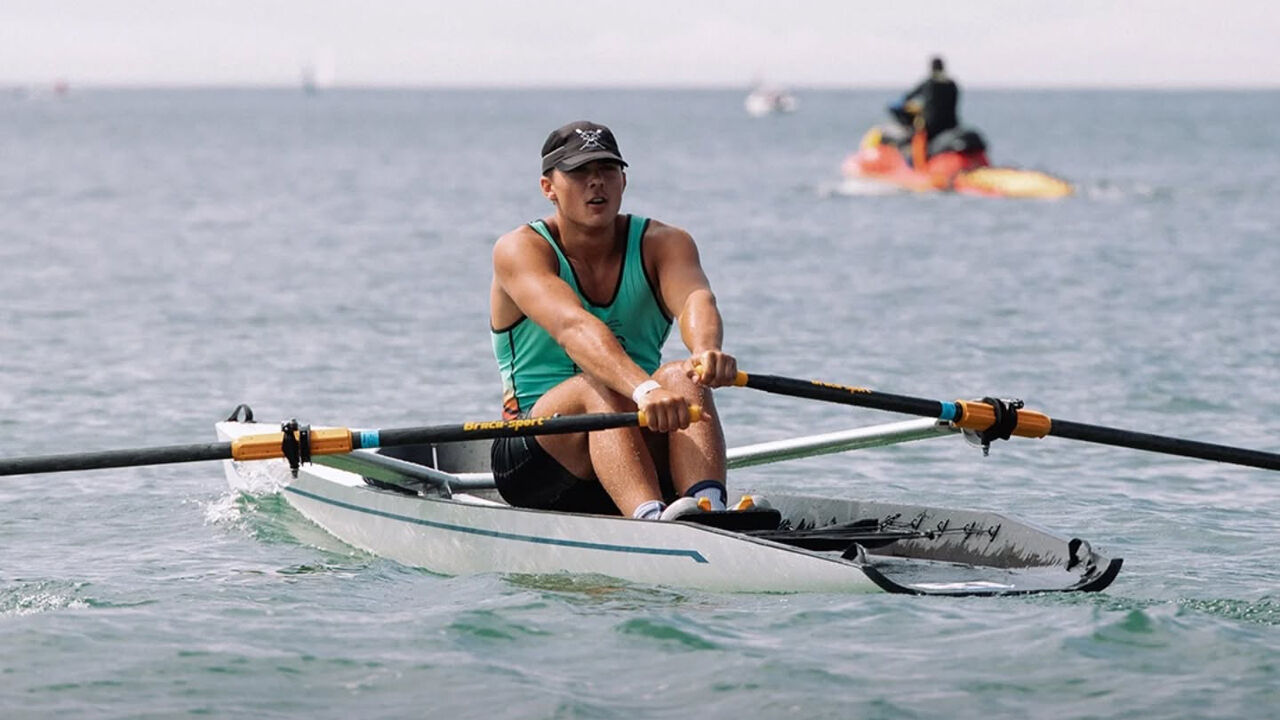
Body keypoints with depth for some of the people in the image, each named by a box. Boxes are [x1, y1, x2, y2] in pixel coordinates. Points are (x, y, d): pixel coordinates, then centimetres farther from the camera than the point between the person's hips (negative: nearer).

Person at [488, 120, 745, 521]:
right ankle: (650, 518, -60)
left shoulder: (662, 243, 2)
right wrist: (642, 389, -48)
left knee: (682, 377, -28)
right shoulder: (521, 250, -8)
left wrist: (707, 351, -47)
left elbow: (694, 299, -22)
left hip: (643, 452, 3)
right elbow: (573, 328, -29)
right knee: (602, 387, -33)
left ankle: (711, 511, -55)